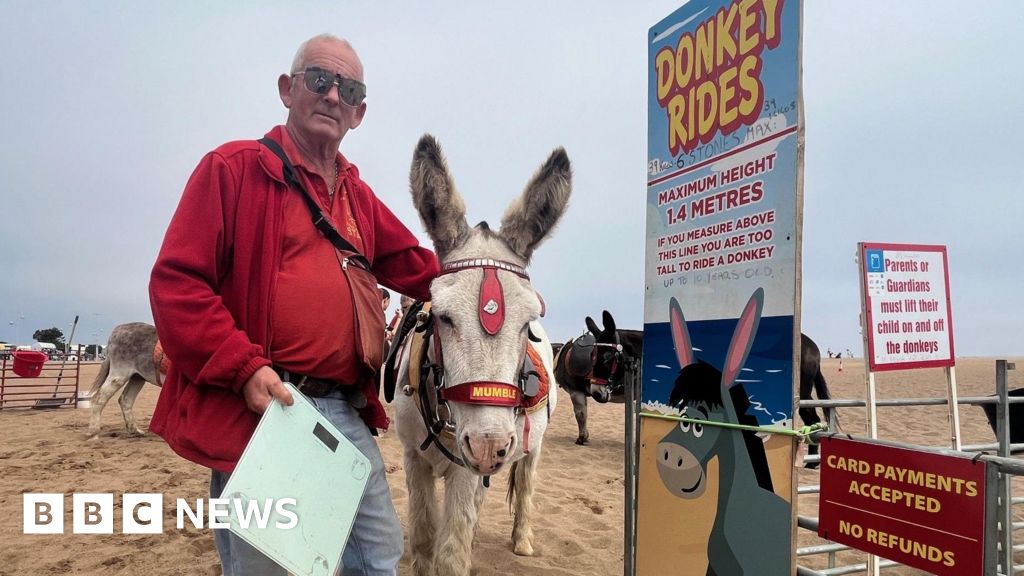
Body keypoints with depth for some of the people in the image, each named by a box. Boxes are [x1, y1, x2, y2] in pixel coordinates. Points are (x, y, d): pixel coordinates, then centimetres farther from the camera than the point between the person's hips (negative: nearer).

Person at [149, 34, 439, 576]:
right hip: (261, 406, -6)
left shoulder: (359, 195, 17)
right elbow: (175, 282, -10)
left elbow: (414, 266, 18)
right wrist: (245, 368, -20)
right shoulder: (234, 167, -3)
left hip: (345, 410, 6)